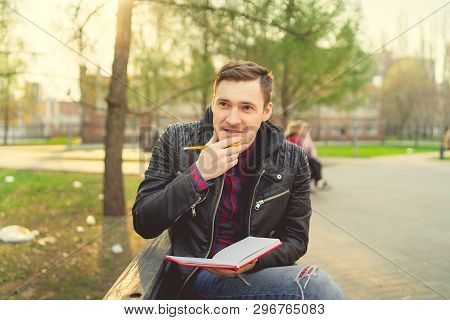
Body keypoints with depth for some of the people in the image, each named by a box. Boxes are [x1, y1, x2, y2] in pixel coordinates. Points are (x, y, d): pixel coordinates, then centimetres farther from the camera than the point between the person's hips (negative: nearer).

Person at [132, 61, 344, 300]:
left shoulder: (291, 160, -1)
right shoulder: (176, 141, -3)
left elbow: (295, 239, 5)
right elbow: (143, 225, -7)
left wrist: (253, 260, -17)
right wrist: (198, 176, -20)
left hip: (256, 270, 3)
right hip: (192, 277, -3)